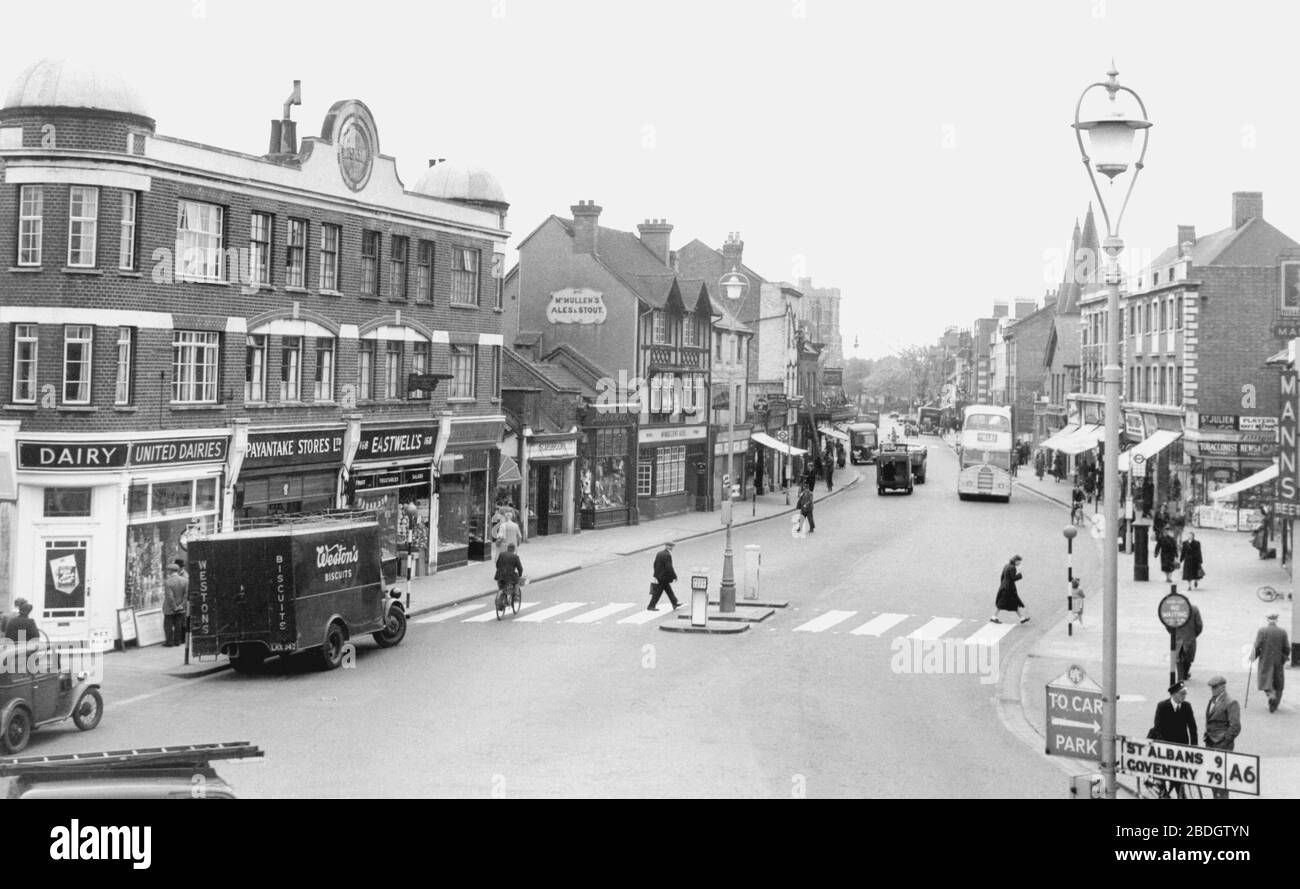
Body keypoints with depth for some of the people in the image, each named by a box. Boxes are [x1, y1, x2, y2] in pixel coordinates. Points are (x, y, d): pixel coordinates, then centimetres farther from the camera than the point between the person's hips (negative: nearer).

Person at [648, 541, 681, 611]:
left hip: (659, 576, 9)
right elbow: (669, 567, -23)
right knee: (658, 592, -1)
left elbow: (655, 564, 11)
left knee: (669, 590, 19)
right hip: (664, 578, -9)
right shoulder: (667, 555, -21)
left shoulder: (659, 553, 6)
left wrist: (656, 575, 18)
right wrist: (674, 576, -13)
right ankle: (651, 606, 4)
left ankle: (675, 603, 30)